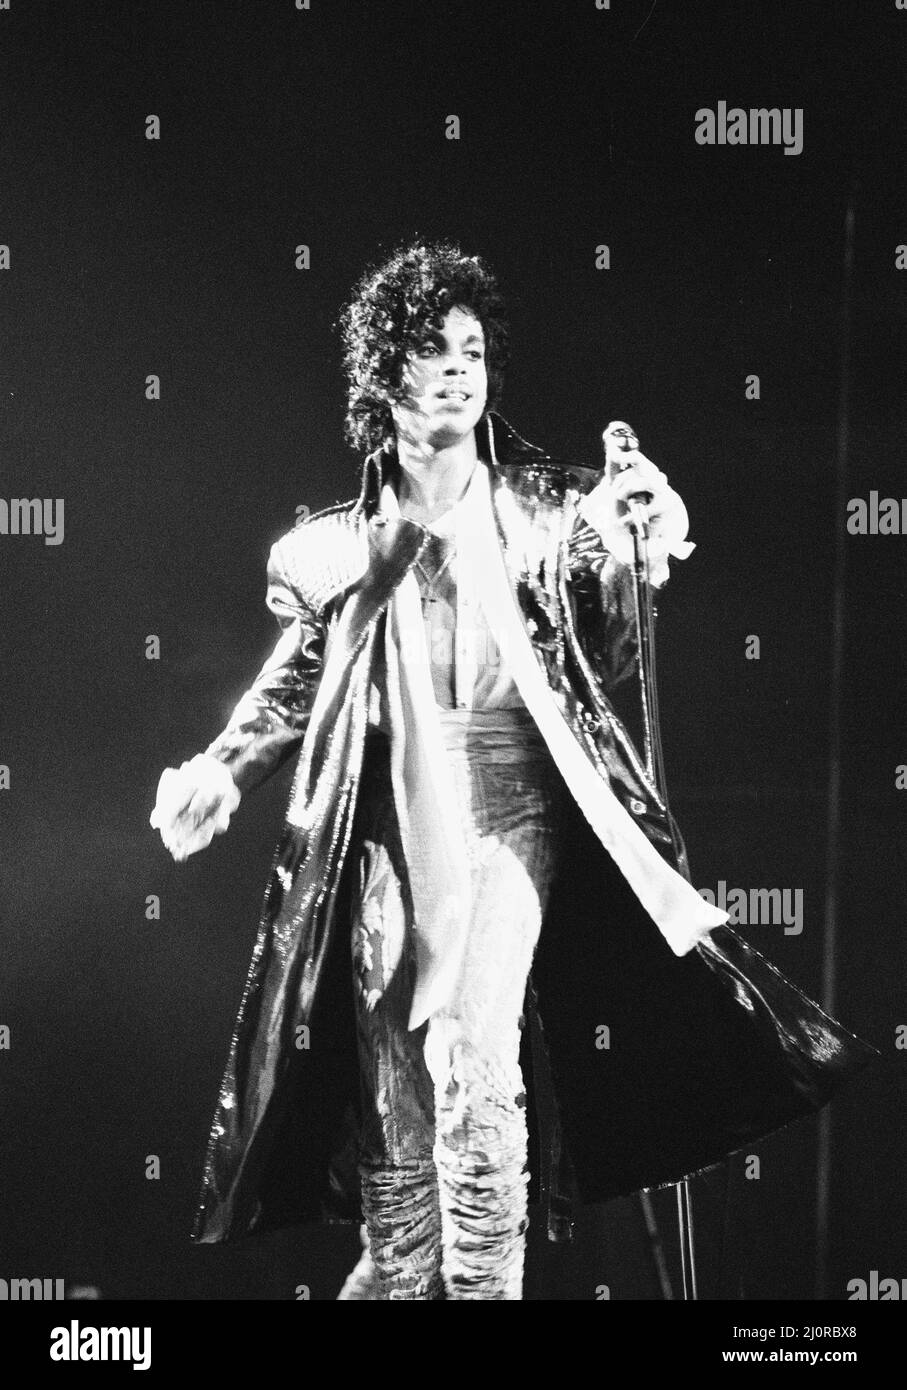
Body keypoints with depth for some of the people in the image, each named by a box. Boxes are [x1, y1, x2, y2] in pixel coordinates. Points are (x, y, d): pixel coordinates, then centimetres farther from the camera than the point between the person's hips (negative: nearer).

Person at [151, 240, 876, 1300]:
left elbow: (605, 661, 2)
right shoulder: (344, 542, 10)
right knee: (391, 1097, 6)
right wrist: (220, 771, 0)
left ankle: (482, 1278, -9)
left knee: (474, 1054, -18)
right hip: (386, 826, 2)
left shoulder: (545, 506, 6)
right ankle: (395, 1274, 20)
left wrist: (635, 550, -15)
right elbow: (296, 683, 15)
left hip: (508, 814, -2)